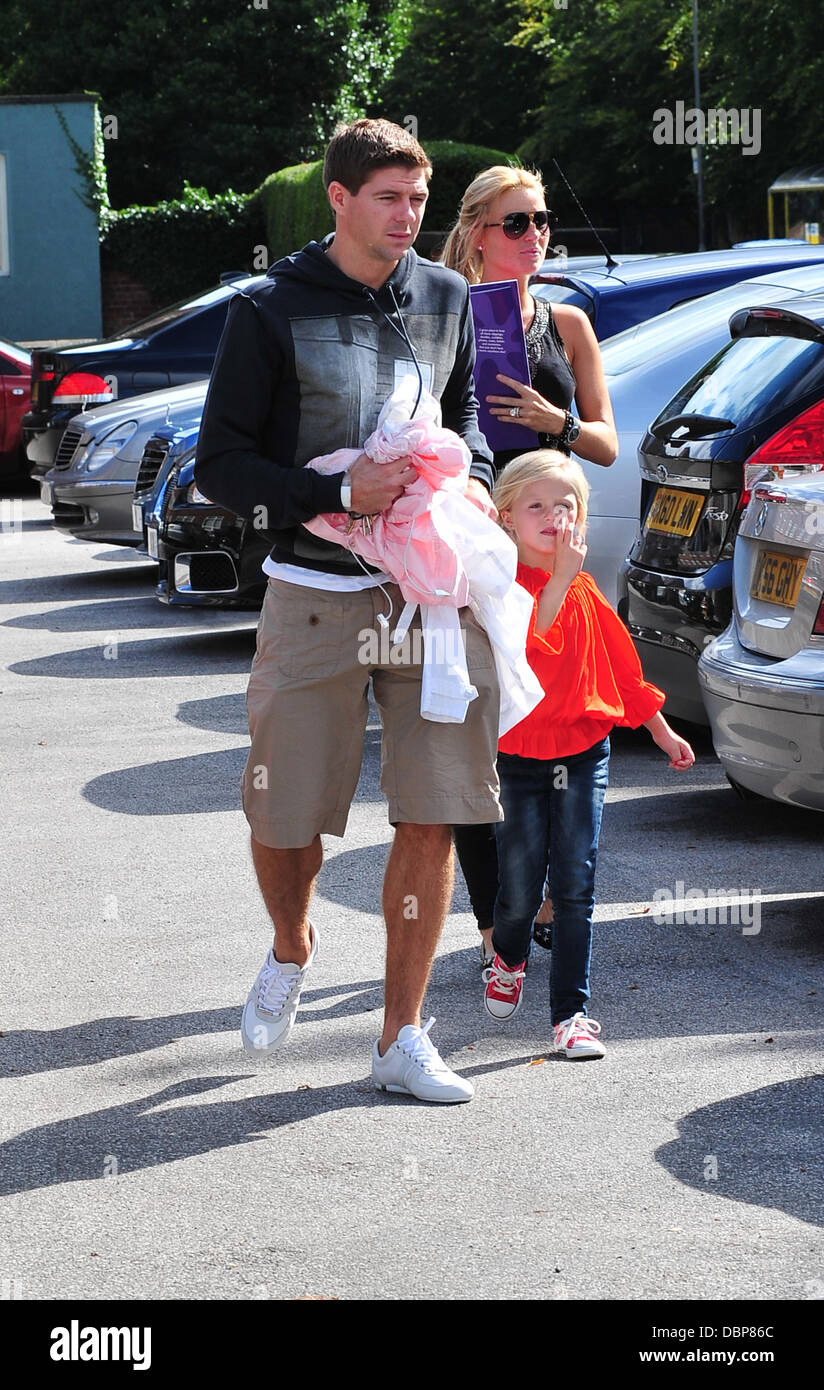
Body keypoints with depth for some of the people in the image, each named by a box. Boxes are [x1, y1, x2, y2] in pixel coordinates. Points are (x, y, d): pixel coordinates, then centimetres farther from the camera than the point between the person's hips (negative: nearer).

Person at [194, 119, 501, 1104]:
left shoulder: (447, 301, 10)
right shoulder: (271, 311, -3)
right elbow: (220, 466, -4)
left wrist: (472, 485, 4)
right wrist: (340, 494, -17)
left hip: (433, 593, 3)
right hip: (315, 595, -3)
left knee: (431, 817, -2)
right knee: (286, 816, 4)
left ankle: (402, 1039, 8)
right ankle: (290, 950, 38)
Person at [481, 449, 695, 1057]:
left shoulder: (586, 592, 7)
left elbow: (620, 664, 18)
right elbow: (523, 642, -26)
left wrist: (662, 732, 23)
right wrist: (560, 577, -28)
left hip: (584, 754, 3)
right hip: (519, 756, -3)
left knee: (575, 887, -2)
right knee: (520, 890, 2)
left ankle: (571, 1013, 4)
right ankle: (508, 960, 36)